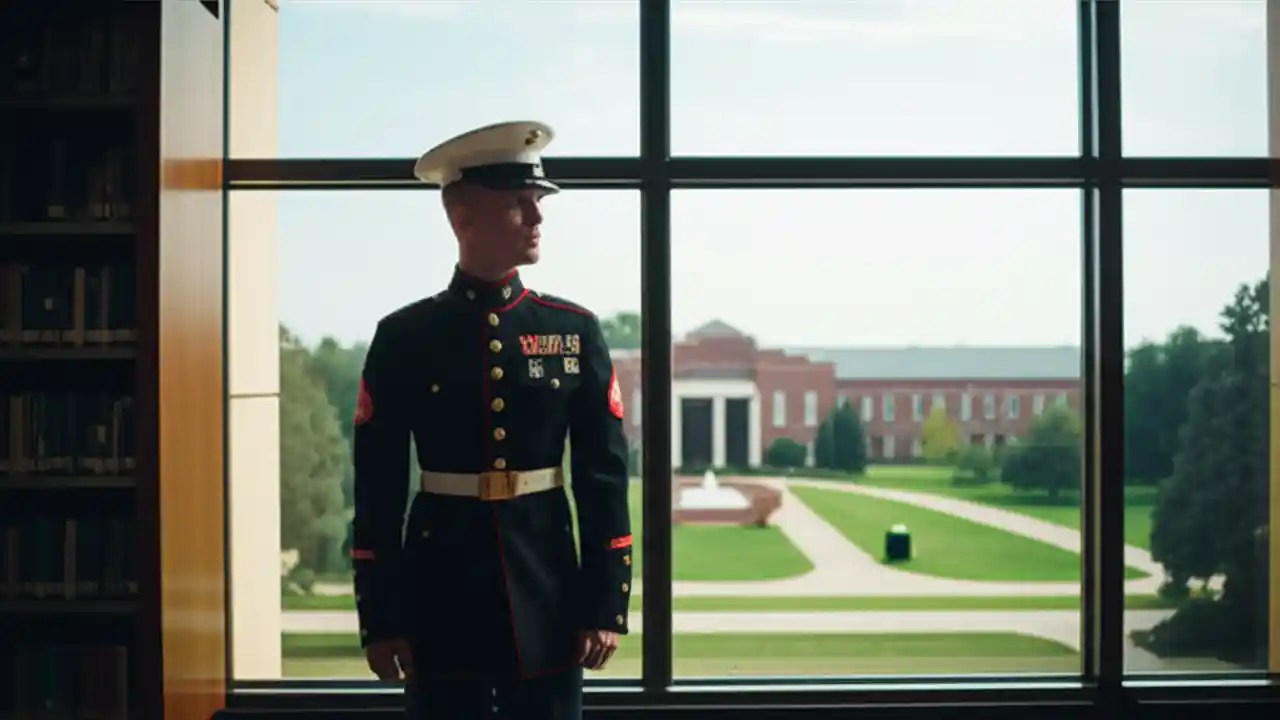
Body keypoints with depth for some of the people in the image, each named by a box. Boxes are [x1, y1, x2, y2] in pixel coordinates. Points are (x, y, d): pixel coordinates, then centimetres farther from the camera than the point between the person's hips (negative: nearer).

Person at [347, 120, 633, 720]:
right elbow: (377, 488, 0)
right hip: (441, 595, -1)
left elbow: (603, 475, 3)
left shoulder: (574, 330, 3)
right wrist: (380, 617, -3)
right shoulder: (403, 337, -1)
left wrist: (607, 603, -2)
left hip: (547, 590, 1)